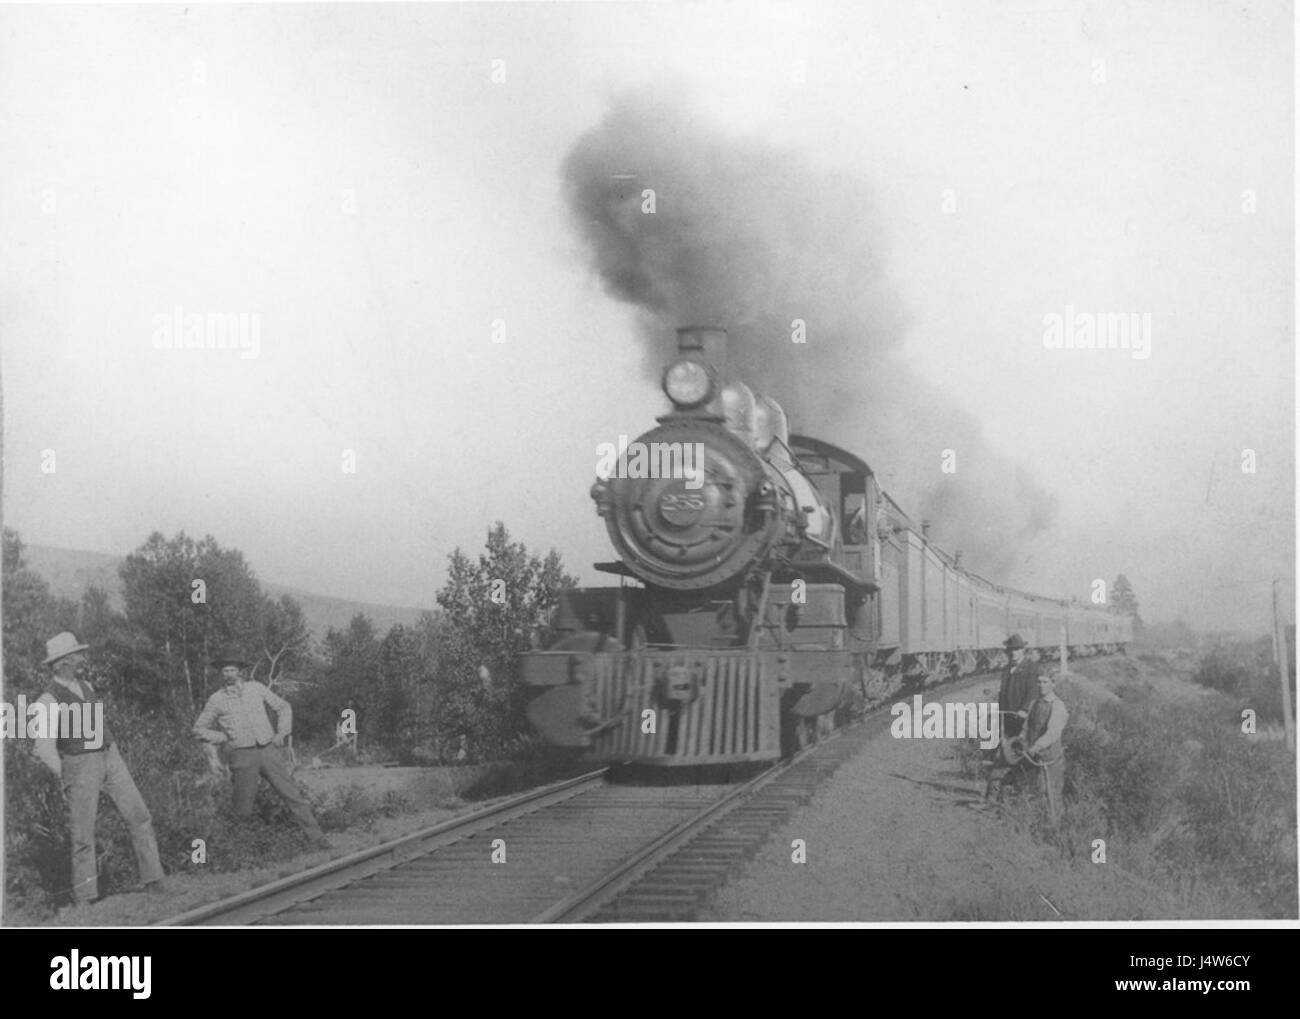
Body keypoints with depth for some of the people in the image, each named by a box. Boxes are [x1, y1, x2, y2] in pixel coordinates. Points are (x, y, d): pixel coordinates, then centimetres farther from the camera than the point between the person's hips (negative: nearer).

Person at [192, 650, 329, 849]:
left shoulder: (256, 688, 8)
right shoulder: (217, 700, 4)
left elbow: (283, 707, 18)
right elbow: (199, 729, 13)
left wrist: (282, 733, 5)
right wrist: (225, 737, 2)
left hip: (268, 750, 1)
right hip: (242, 756, -1)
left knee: (292, 795, -4)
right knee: (244, 809, -1)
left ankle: (317, 838, -2)